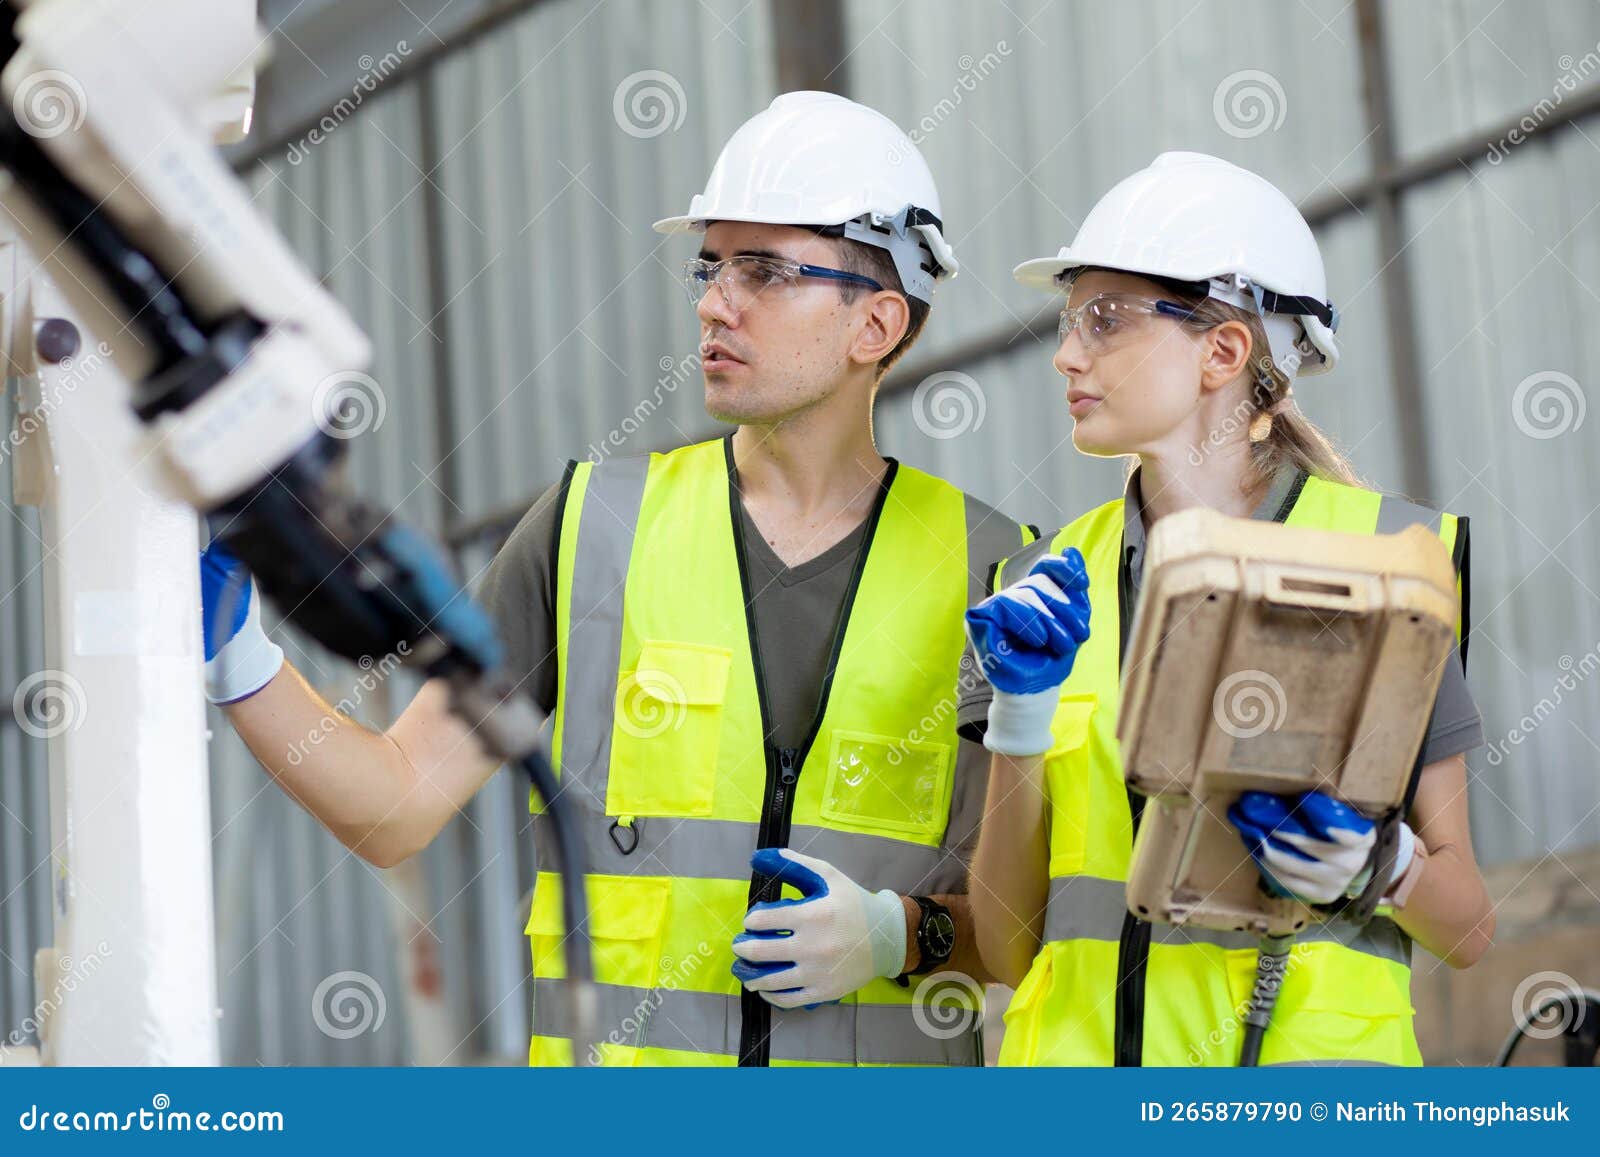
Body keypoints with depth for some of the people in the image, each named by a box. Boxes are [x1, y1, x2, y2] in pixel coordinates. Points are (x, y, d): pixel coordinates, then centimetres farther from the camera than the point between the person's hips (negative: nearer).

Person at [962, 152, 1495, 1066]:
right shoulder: (1051, 592, 12)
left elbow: (1468, 929, 6)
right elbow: (1010, 950, 7)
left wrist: (1378, 866, -13)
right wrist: (1020, 718, -4)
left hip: (1314, 1054, -2)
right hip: (1082, 1048, 2)